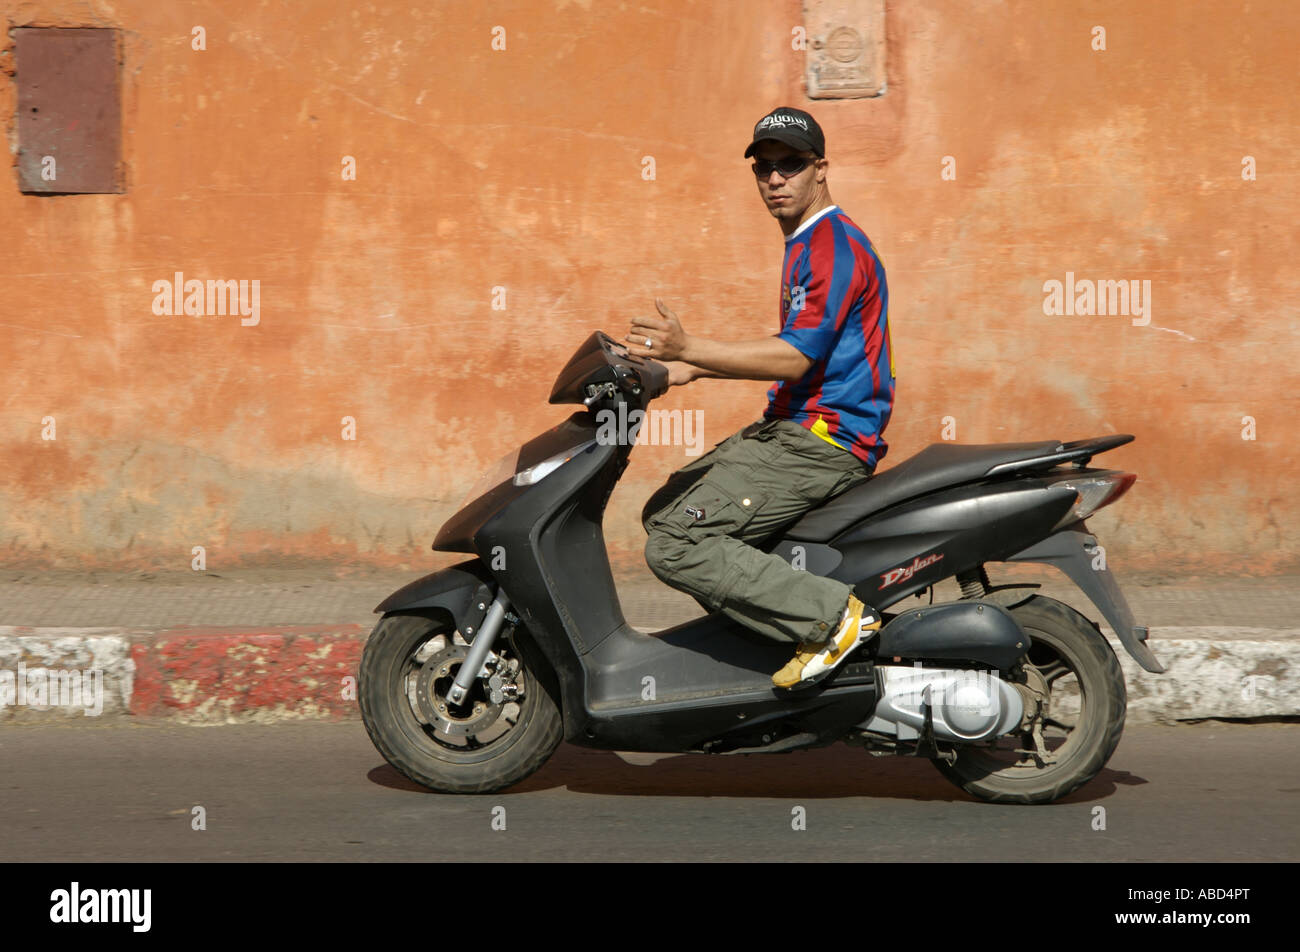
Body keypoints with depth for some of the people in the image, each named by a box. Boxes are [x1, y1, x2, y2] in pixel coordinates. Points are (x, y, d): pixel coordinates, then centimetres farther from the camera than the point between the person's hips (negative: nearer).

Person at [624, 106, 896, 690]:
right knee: (662, 513, 13)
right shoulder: (807, 243, 20)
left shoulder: (835, 244, -13)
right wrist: (691, 370, 20)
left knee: (675, 545, -19)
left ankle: (832, 614, -21)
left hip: (823, 440, -11)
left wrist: (689, 349, -26)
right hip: (792, 429, 11)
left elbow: (796, 356, -22)